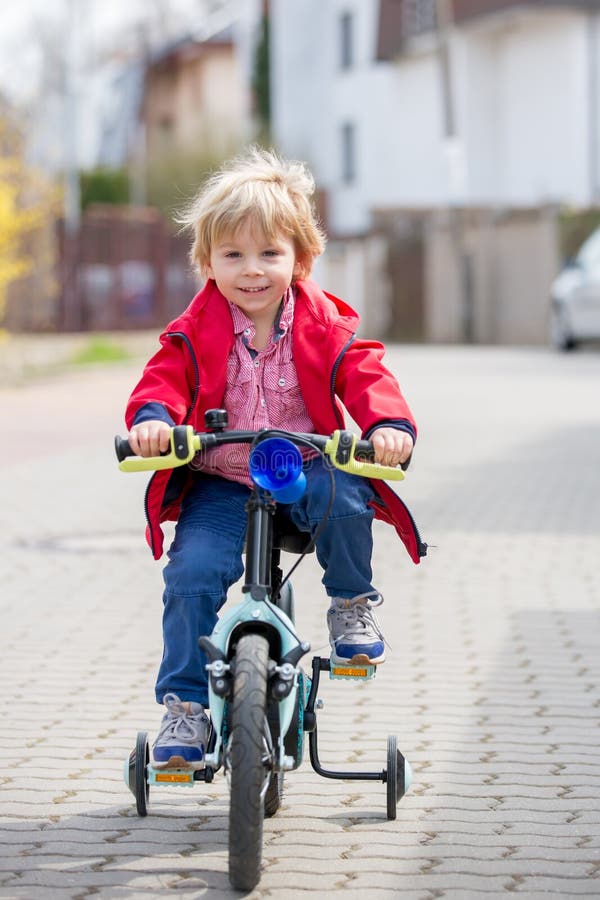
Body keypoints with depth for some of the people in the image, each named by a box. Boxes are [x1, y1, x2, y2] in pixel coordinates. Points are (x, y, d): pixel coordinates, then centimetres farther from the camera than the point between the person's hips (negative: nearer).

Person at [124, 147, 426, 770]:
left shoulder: (325, 326, -2)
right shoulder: (196, 332, -1)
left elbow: (366, 378, -10)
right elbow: (165, 378, -9)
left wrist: (389, 424, -33)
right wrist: (152, 417, -34)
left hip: (303, 471, -1)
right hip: (219, 484, 1)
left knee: (342, 499, -33)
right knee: (192, 572, -20)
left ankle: (353, 607, -3)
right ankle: (184, 706, -5)